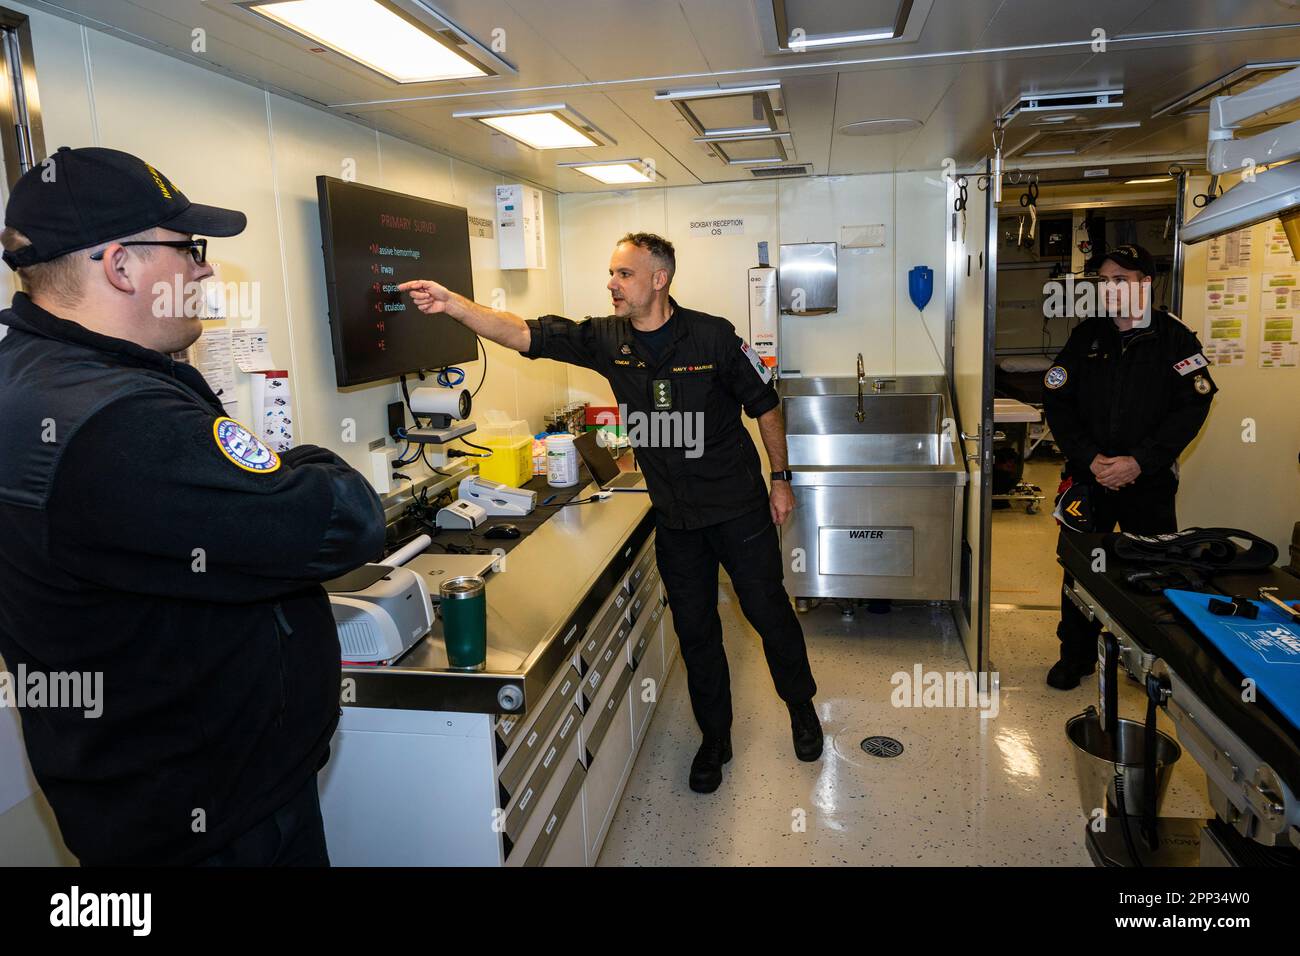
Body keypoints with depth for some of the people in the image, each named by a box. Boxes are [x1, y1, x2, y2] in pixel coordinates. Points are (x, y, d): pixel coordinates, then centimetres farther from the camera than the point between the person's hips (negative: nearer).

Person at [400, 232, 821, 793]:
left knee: (769, 611, 10)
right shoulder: (607, 339, -5)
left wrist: (780, 480, -1)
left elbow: (763, 405, -4)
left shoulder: (712, 336, -14)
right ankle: (715, 738, 32)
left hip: (739, 508, -3)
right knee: (695, 630, 12)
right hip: (674, 518, 3)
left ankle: (801, 707, 37)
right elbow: (522, 334, -14)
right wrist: (451, 304, -27)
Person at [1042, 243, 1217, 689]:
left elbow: (1192, 407, -8)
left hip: (1149, 482, -2)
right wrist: (1090, 458, -11)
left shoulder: (1174, 338, -3)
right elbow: (1057, 401, 1)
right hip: (1088, 477, 2)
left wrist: (1139, 462, -16)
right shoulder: (1086, 335, 3)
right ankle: (1076, 654, 25)